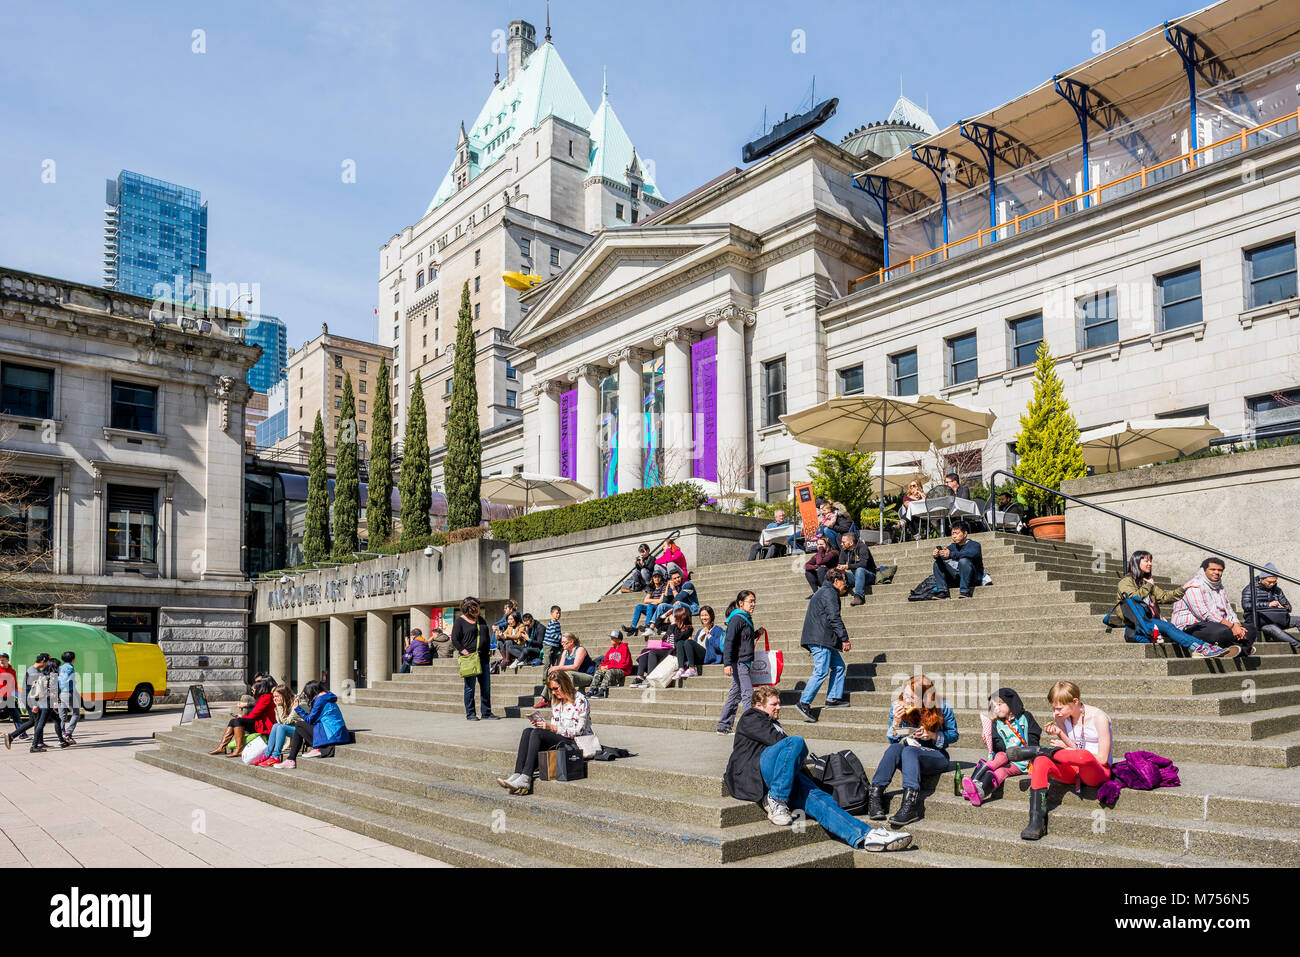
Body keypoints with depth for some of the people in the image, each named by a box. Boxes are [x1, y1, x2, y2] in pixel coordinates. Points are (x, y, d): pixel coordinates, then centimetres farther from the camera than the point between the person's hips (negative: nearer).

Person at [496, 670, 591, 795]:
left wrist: (552, 727, -18)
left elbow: (578, 731, -14)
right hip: (558, 739, 8)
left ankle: (525, 779, -33)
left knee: (537, 733, -27)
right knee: (527, 731, -17)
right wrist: (542, 724, -2)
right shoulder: (556, 702, 16)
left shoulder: (579, 700, -7)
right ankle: (517, 774, -29)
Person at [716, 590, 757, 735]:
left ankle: (723, 727, 19)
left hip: (744, 662, 10)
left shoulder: (747, 618, 16)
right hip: (738, 662, -10)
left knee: (735, 694, 12)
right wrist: (727, 663, -25)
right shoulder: (737, 618, -13)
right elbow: (729, 641, -20)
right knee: (748, 693, -11)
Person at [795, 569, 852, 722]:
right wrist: (845, 639, -15)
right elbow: (834, 617, -17)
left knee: (839, 666, 14)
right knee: (821, 672, -12)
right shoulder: (830, 592, -9)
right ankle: (804, 703, -13)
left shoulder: (823, 592, 24)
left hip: (822, 640, 11)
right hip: (821, 640, -11)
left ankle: (833, 698, 14)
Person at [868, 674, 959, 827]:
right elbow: (892, 740, 1)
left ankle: (910, 802, -51)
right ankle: (875, 793, -37)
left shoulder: (941, 708, -12)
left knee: (909, 751, -35)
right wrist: (896, 722, -20)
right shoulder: (897, 706, -4)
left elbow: (953, 735, -1)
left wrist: (932, 735, -19)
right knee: (895, 747, -32)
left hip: (936, 756, -3)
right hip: (909, 756, 3)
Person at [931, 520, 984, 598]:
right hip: (957, 577, 6)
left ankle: (965, 591, -32)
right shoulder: (953, 546, 12)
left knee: (964, 561, -33)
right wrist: (937, 555, -29)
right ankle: (942, 591, -15)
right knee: (938, 563, -3)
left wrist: (951, 554, -42)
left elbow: (972, 553, -31)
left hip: (974, 577, -6)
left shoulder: (974, 545, -7)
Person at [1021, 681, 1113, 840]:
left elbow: (1102, 758, -13)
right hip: (1073, 771, 5)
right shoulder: (1062, 718, 5)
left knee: (1084, 756, -42)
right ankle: (1036, 823, -31)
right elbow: (1073, 749, 2)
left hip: (1099, 772, -5)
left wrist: (1068, 749, -10)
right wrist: (1059, 733, -15)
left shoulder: (1098, 717, -12)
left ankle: (1042, 750, -13)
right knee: (1040, 762, -26)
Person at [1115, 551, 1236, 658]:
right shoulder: (1126, 581, 5)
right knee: (1167, 626, -29)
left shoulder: (1148, 582, 29)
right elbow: (1134, 597, -14)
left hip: (1151, 624, 6)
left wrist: (1184, 588, 4)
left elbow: (1165, 596, 16)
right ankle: (1200, 647, -45)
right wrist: (1148, 586, 1)